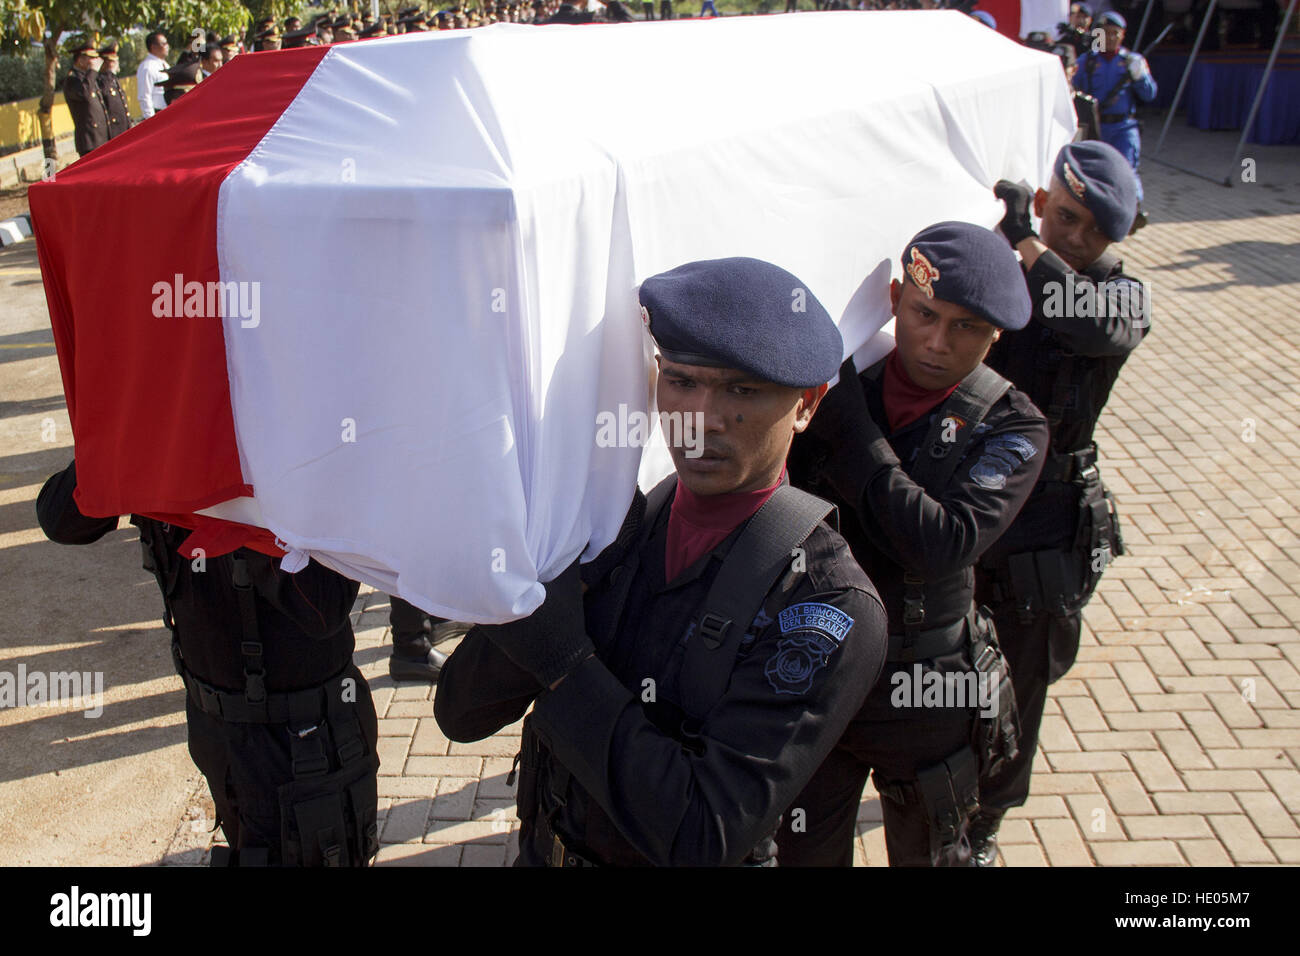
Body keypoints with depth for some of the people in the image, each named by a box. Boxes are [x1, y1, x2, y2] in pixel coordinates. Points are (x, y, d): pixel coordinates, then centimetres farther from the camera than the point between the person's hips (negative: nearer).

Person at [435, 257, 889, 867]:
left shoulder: (831, 610, -24)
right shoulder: (615, 529, -10)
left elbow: (703, 835, -28)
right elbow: (460, 713, -10)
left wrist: (566, 662, -30)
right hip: (541, 850, 5)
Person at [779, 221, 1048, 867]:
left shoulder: (1010, 428, -12)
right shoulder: (841, 381, -7)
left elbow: (941, 543, -28)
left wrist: (849, 426, -26)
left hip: (927, 693, -1)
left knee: (927, 853, 22)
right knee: (806, 853, 18)